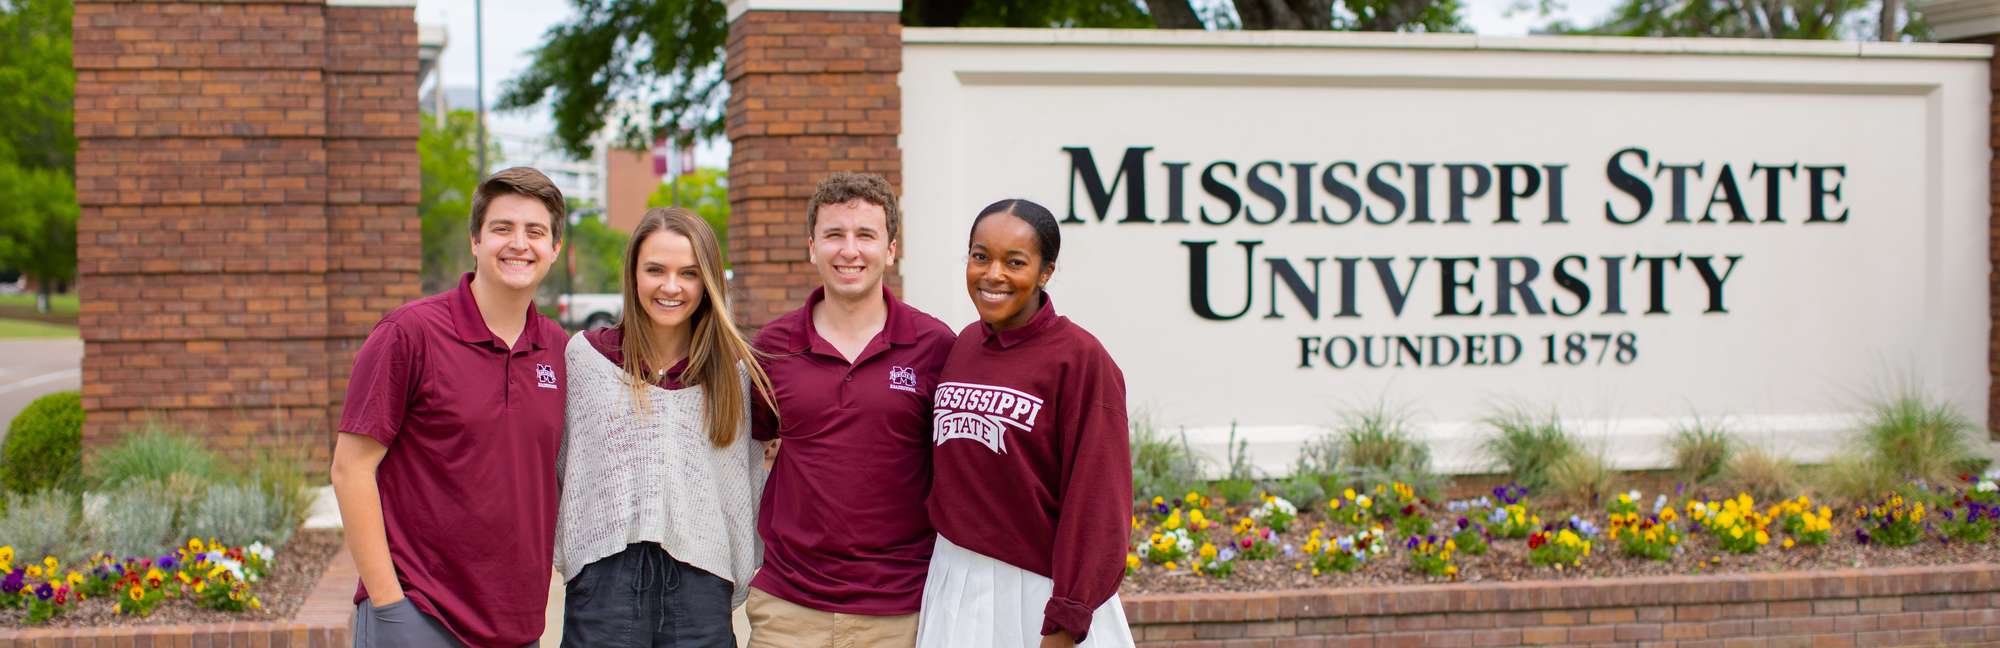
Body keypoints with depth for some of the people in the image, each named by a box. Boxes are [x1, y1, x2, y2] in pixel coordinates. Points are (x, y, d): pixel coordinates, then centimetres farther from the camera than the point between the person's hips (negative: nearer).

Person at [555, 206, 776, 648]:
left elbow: (748, 481, 13)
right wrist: (561, 551, 5)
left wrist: (740, 578, 9)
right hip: (605, 579, -1)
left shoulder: (734, 369, 8)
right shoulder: (585, 355, 5)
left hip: (700, 584, 1)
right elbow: (553, 465, 10)